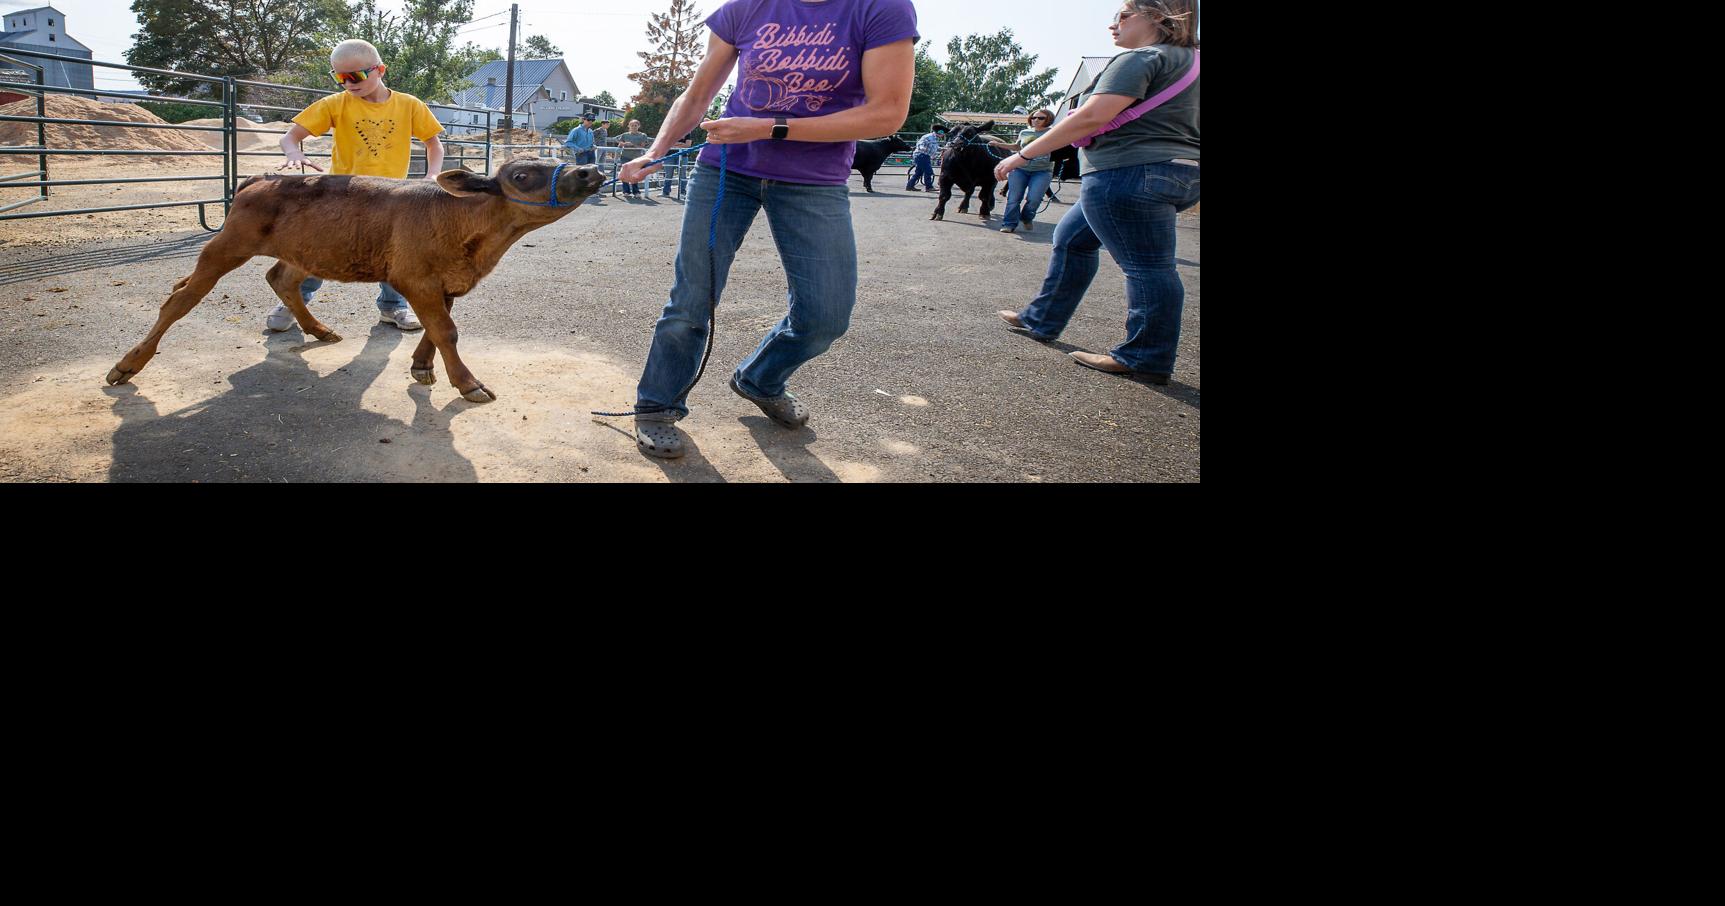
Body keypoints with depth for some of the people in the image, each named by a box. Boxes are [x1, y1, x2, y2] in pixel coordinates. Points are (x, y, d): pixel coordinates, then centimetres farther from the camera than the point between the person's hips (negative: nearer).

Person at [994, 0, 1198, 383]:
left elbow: (1092, 117, -19)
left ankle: (1147, 360, 2)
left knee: (1146, 266, -5)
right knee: (1072, 239, 18)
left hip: (1129, 175, -11)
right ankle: (1041, 320, 26)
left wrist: (1024, 154, -16)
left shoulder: (1140, 59, -11)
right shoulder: (1187, 60, 19)